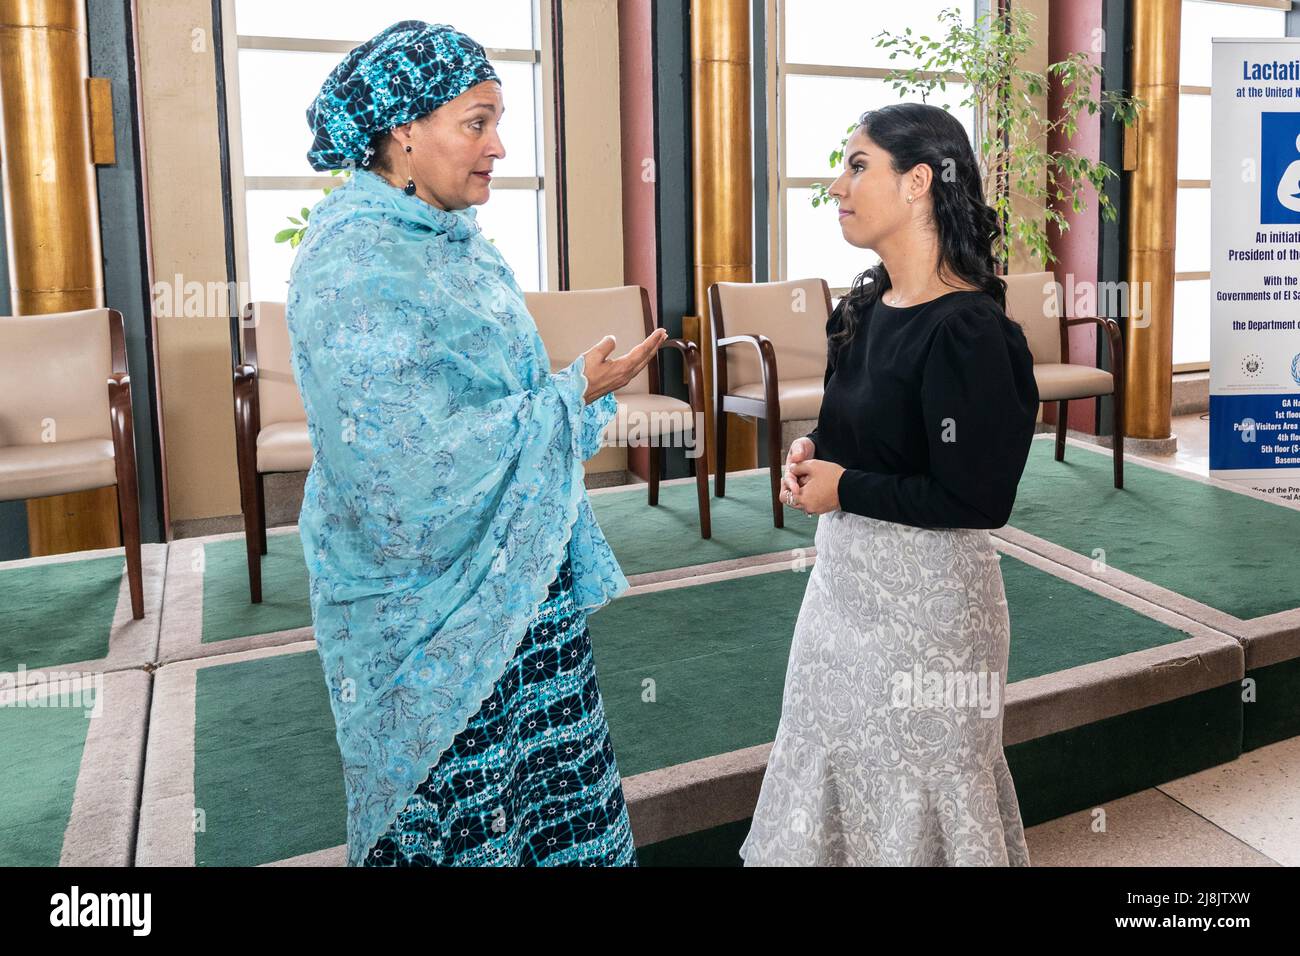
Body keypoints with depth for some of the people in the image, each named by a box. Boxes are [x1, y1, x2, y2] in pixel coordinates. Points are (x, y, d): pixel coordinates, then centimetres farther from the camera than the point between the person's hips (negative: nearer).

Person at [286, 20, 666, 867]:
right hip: (432, 601, -8)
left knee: (553, 785, 15)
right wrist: (576, 395, -18)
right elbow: (419, 457, -25)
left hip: (518, 575, 8)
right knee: (457, 807, 8)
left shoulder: (454, 240, 7)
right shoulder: (354, 265, -20)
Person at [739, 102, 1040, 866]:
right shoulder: (868, 306, 4)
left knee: (913, 784, 11)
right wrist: (814, 452, -1)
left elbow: (978, 501, -23)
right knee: (843, 754, 22)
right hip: (847, 570, 8)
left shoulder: (967, 329, -22)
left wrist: (844, 489, -17)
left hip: (923, 590, -8)